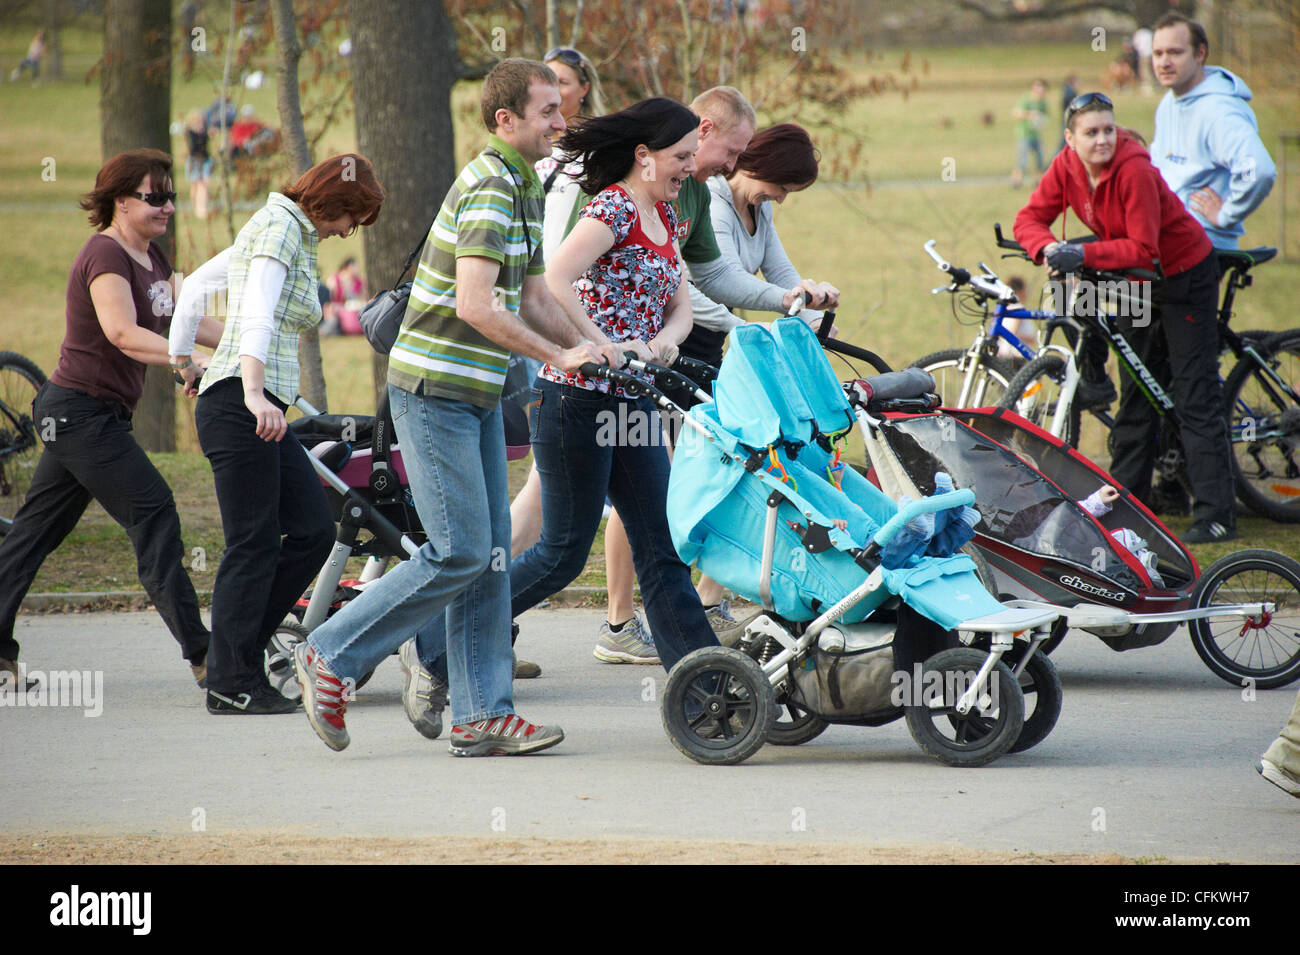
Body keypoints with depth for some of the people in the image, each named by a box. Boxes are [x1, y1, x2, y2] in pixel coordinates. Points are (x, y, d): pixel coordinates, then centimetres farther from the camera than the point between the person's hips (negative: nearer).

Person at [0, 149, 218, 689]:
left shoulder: (150, 257, 13)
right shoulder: (105, 254, -17)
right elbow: (123, 333, -29)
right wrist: (193, 361, -36)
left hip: (95, 416, 10)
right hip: (81, 412, -10)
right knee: (153, 512, -12)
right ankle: (201, 654, -13)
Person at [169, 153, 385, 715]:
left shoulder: (291, 233, 21)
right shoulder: (280, 227, -9)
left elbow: (198, 281, 30)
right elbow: (257, 313, -24)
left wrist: (182, 360, 36)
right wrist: (254, 394, -36)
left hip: (258, 408, 10)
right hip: (239, 404, -10)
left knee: (314, 530, 6)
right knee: (253, 545, -7)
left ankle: (240, 645, 10)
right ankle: (231, 684, -3)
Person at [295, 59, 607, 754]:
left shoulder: (524, 188, 15)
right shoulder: (488, 187, -17)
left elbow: (532, 296, 21)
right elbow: (474, 305, -27)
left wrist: (591, 351, 8)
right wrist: (558, 356, -20)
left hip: (478, 395, 10)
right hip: (434, 388, -10)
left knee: (489, 555, 7)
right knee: (459, 552, -10)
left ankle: (482, 715, 10)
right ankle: (331, 657, 1)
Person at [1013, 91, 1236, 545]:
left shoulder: (1134, 171, -29)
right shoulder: (1067, 167, -9)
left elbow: (1141, 248, -30)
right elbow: (1030, 218, -8)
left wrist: (1084, 255, -36)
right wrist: (1049, 248, -28)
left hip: (1185, 273, -7)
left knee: (1196, 396, -9)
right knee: (1136, 396, 13)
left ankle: (1217, 515, -9)